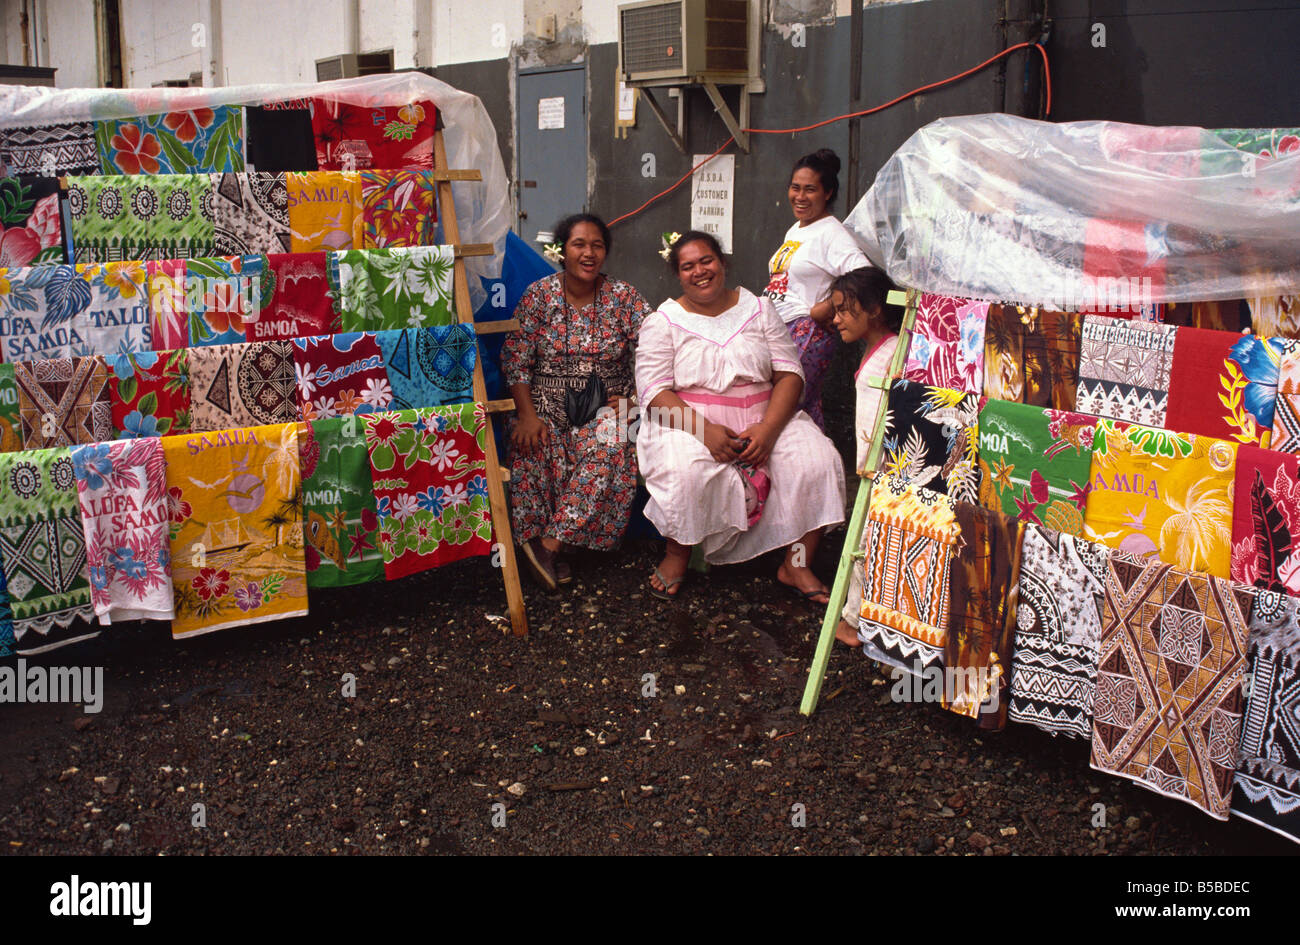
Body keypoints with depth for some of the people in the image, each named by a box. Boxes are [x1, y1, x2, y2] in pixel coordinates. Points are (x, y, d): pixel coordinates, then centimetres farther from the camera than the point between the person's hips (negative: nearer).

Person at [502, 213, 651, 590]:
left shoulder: (623, 297, 2)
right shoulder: (539, 294, 1)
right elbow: (516, 358, -1)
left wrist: (635, 399, -15)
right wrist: (527, 414, -12)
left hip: (606, 404, 0)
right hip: (548, 403, 0)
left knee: (606, 449, -32)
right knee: (532, 448, -31)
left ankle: (547, 543, -29)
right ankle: (555, 551, -19)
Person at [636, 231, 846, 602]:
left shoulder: (758, 309, 9)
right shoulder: (663, 321, 2)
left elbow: (789, 373, 2)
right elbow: (655, 391, -8)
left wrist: (768, 429, -16)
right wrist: (705, 431, -24)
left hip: (764, 422, 3)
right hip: (690, 422, -3)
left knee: (817, 460, -22)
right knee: (684, 470, -36)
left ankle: (796, 564, -6)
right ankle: (677, 552, -6)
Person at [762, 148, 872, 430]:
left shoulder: (832, 233, -10)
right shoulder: (794, 229, 18)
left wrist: (822, 311, -16)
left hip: (806, 335, -8)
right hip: (776, 332, 8)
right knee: (808, 409, 9)